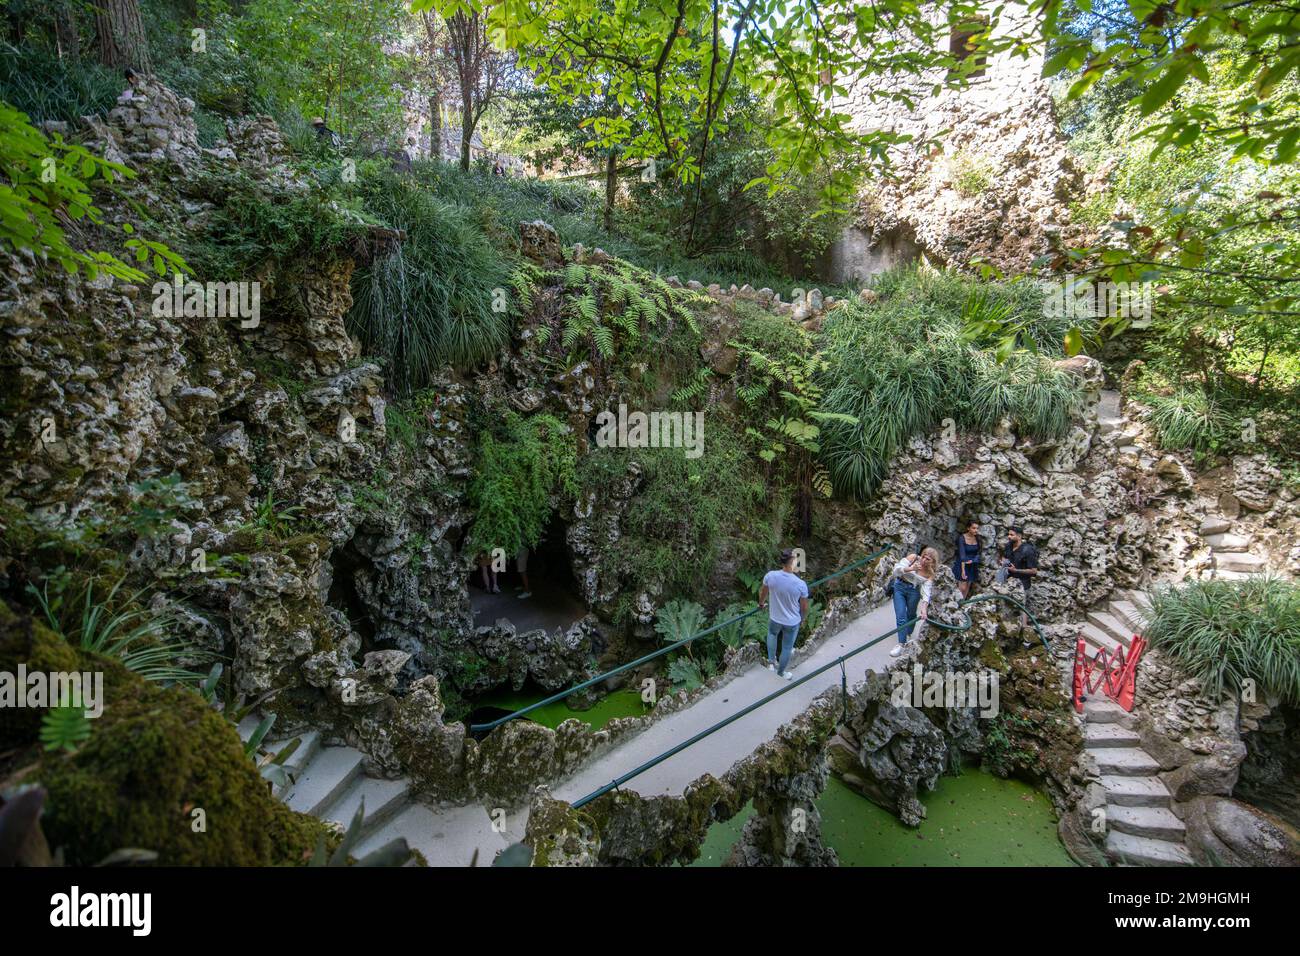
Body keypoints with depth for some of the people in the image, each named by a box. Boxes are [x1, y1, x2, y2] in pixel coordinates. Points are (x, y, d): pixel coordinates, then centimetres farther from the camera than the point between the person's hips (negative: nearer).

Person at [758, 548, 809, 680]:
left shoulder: (770, 576, -23)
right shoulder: (801, 584, -28)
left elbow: (763, 593, -2)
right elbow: (804, 607, -12)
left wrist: (761, 603, 21)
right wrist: (802, 618, 11)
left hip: (775, 618, 2)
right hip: (792, 622, -2)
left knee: (772, 634, 37)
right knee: (787, 648, 22)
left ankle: (771, 661, 41)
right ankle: (780, 673, 43)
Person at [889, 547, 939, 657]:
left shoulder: (930, 573, -11)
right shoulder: (913, 558, -14)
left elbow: (927, 591, -18)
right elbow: (896, 570, -18)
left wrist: (924, 607, -30)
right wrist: (910, 569, -35)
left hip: (914, 591, 1)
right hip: (900, 587, -1)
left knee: (911, 614, 15)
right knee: (901, 616, -6)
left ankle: (908, 635, 39)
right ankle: (901, 643, -4)